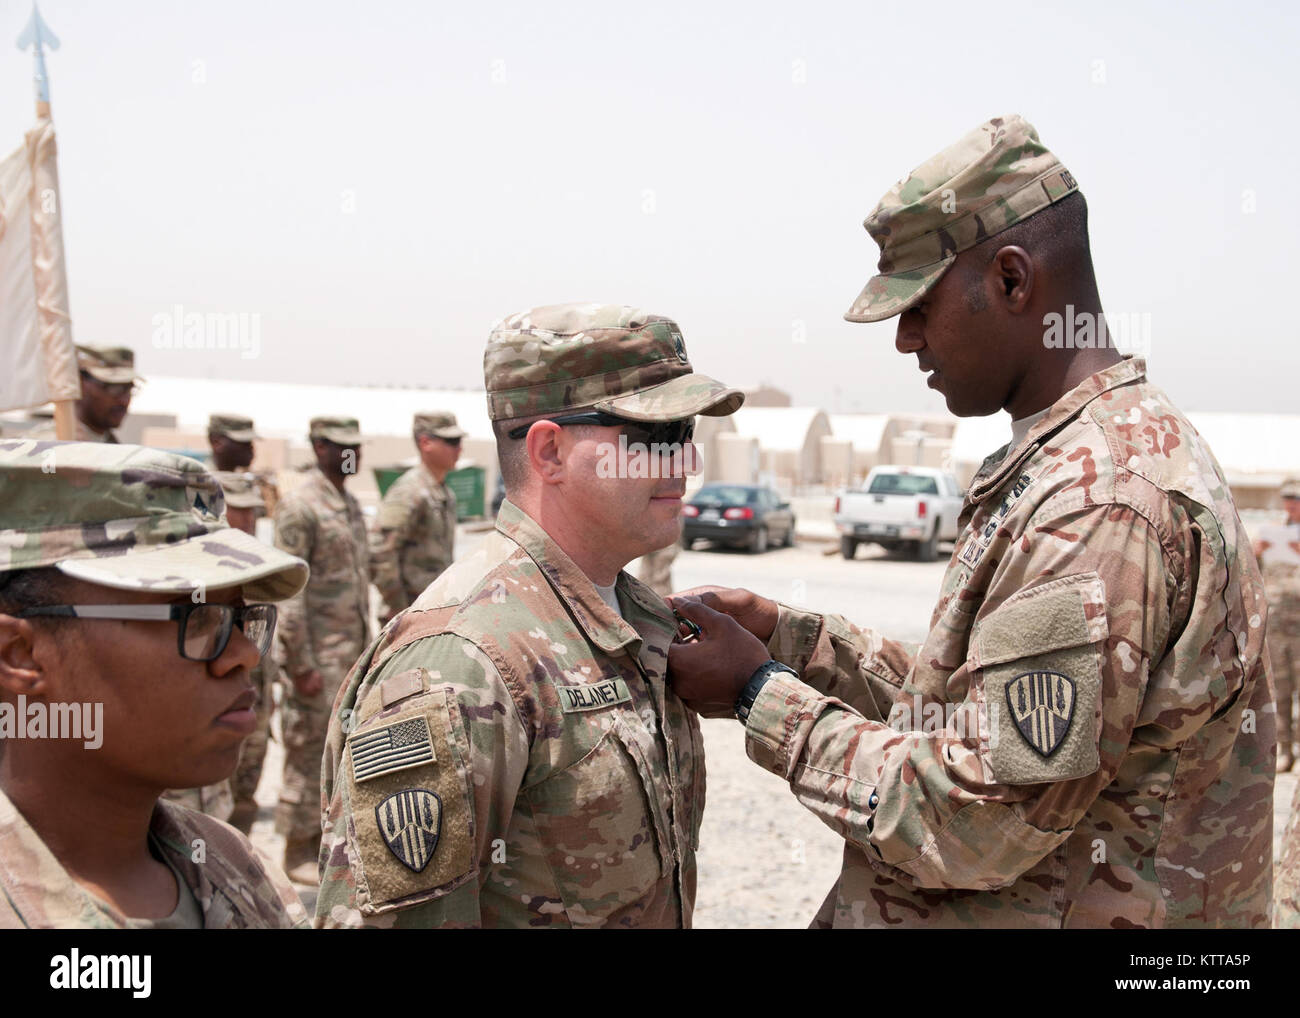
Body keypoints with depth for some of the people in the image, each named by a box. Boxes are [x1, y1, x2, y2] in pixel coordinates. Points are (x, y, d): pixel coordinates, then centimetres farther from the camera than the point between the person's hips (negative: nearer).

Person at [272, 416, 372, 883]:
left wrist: (365, 647, 17)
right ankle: (298, 850, 15)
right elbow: (288, 592, -18)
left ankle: (327, 835, 27)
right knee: (309, 752, 3)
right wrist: (302, 664, -19)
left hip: (354, 652, 8)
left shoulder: (351, 504, 12)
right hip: (319, 655, -8)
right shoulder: (299, 506, -14)